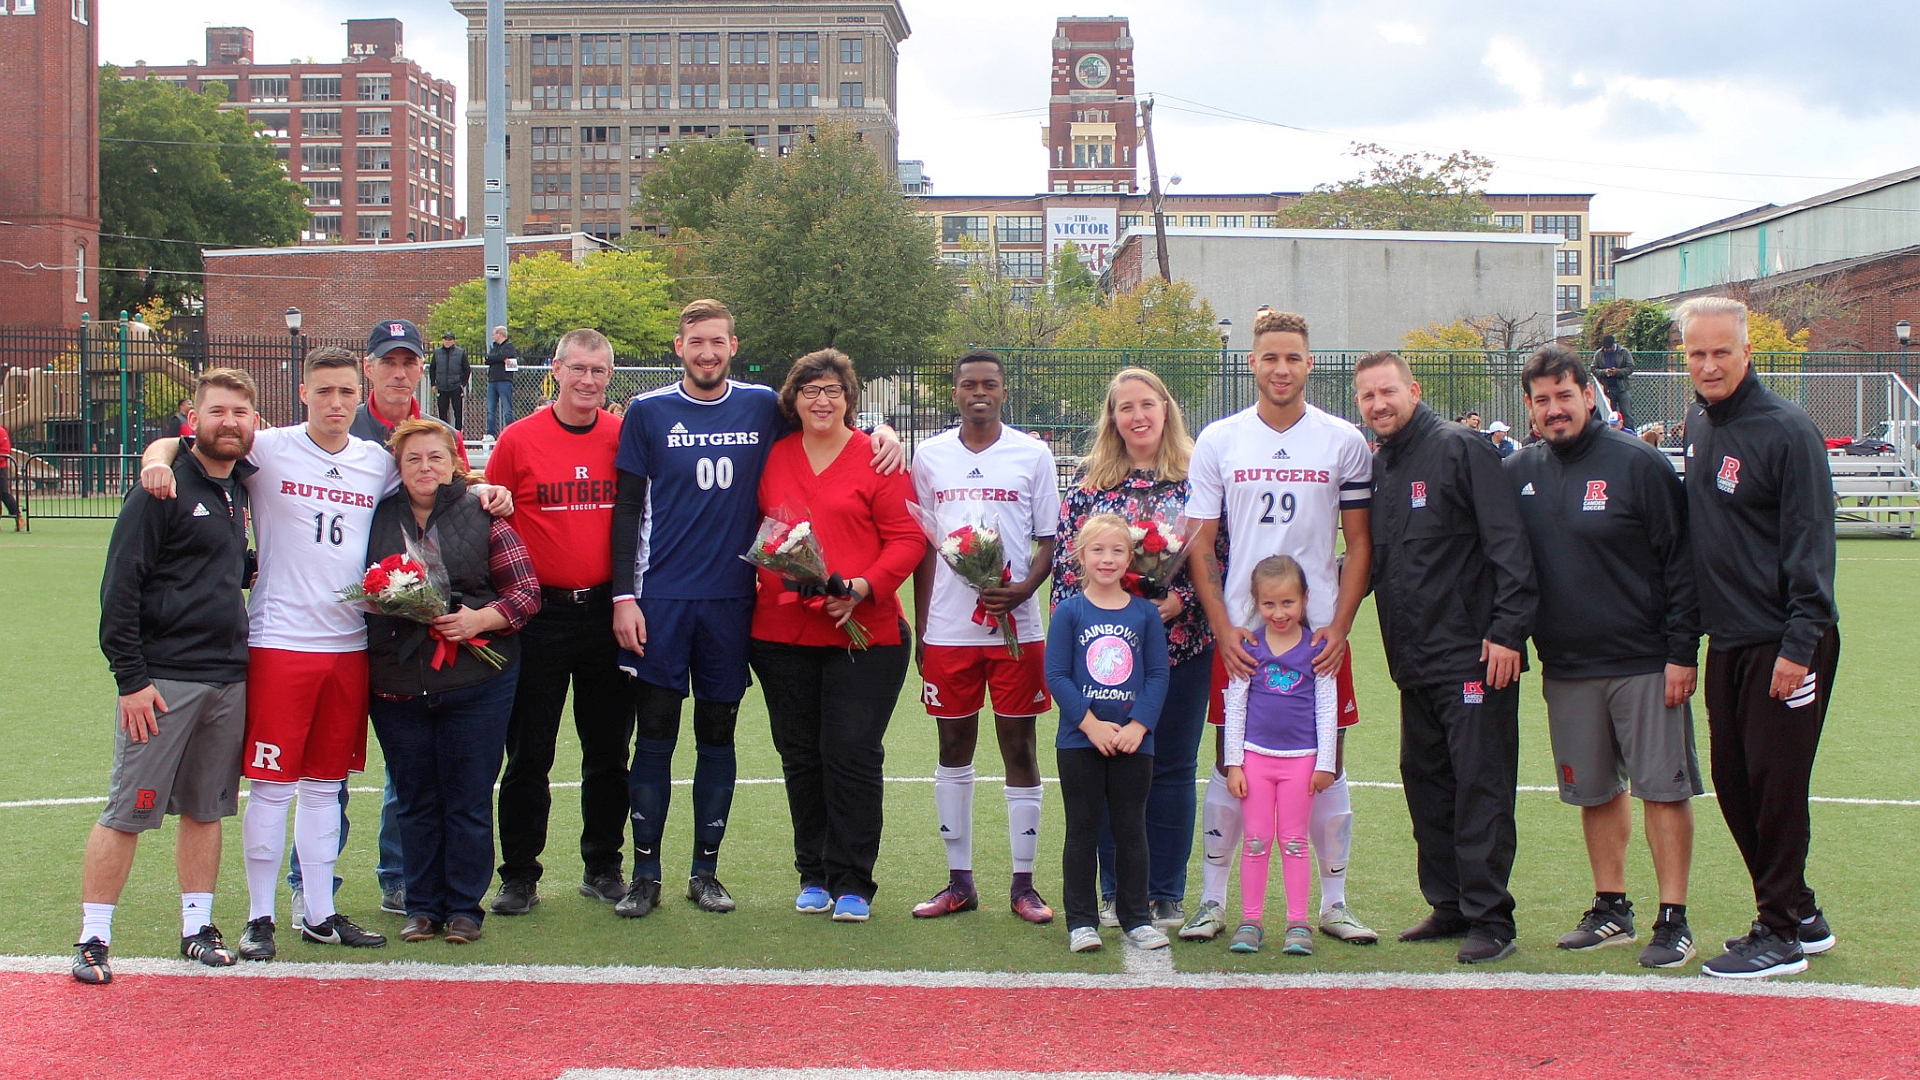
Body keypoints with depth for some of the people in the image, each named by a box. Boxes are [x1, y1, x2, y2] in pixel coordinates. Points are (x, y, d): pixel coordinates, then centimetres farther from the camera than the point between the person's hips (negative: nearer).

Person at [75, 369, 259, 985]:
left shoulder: (237, 490, 12)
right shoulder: (164, 490, -9)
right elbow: (120, 588, -12)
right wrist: (130, 679, -15)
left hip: (228, 679, 7)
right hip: (163, 680, -7)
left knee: (206, 810, 12)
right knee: (126, 812, -2)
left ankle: (197, 928, 21)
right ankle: (93, 939, 6)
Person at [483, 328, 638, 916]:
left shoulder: (626, 438, 2)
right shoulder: (518, 439, -2)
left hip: (608, 610, 2)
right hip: (540, 613, -2)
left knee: (609, 750, 9)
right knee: (529, 752, 3)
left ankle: (603, 867, 22)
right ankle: (519, 874, 13)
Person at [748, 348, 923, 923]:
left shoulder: (877, 460, -1)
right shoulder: (773, 457, 10)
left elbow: (908, 538, -4)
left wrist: (864, 586, -17)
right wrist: (755, 587, 3)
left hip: (863, 633, -4)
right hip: (781, 633, 4)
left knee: (852, 755, -3)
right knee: (801, 757, 9)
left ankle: (852, 884, 6)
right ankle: (814, 875, 20)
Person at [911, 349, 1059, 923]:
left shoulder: (1033, 455, 3)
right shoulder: (930, 456, 8)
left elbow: (1048, 542, 5)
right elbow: (923, 547, 12)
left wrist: (1022, 589, -14)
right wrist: (920, 628, 9)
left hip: (1016, 627, -2)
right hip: (948, 630, 2)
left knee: (1019, 745, 2)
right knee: (954, 747, 7)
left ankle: (1023, 883, 9)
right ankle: (959, 880, 16)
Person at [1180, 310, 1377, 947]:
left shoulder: (1343, 443, 3)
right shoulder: (1218, 442, 3)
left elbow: (1359, 544, 4)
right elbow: (1201, 548, 3)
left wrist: (1339, 628, -7)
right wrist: (1224, 631, -8)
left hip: (1320, 634, 0)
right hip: (1239, 632, 0)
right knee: (1230, 767, 4)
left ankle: (1333, 902, 15)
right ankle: (1213, 901, 12)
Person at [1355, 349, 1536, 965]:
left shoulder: (1460, 449, -7)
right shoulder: (1375, 468, 14)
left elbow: (1508, 544, -13)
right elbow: (1368, 561, 21)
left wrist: (1507, 630, -19)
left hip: (1473, 658, -8)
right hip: (1414, 661, 8)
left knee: (1481, 786, -4)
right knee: (1425, 780, 11)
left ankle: (1490, 916, 1)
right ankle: (1449, 904, 21)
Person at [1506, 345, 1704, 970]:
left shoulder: (1638, 464, -6)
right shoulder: (1519, 473, 7)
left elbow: (1680, 562, -7)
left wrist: (1682, 651, -11)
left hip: (1645, 664, -4)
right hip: (1566, 667, 4)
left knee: (1663, 788, -3)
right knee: (1595, 792, 11)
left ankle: (1673, 920, 3)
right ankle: (1612, 911, 22)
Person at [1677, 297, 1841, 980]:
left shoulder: (1786, 430, -13)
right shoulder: (1697, 424, 9)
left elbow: (1811, 542, -15)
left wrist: (1799, 643, -19)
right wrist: (1687, 641, 15)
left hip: (1785, 642, -8)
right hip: (1727, 641, 8)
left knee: (1775, 786, -2)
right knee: (1733, 784, 11)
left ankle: (1781, 934, 9)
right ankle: (1801, 914, 26)